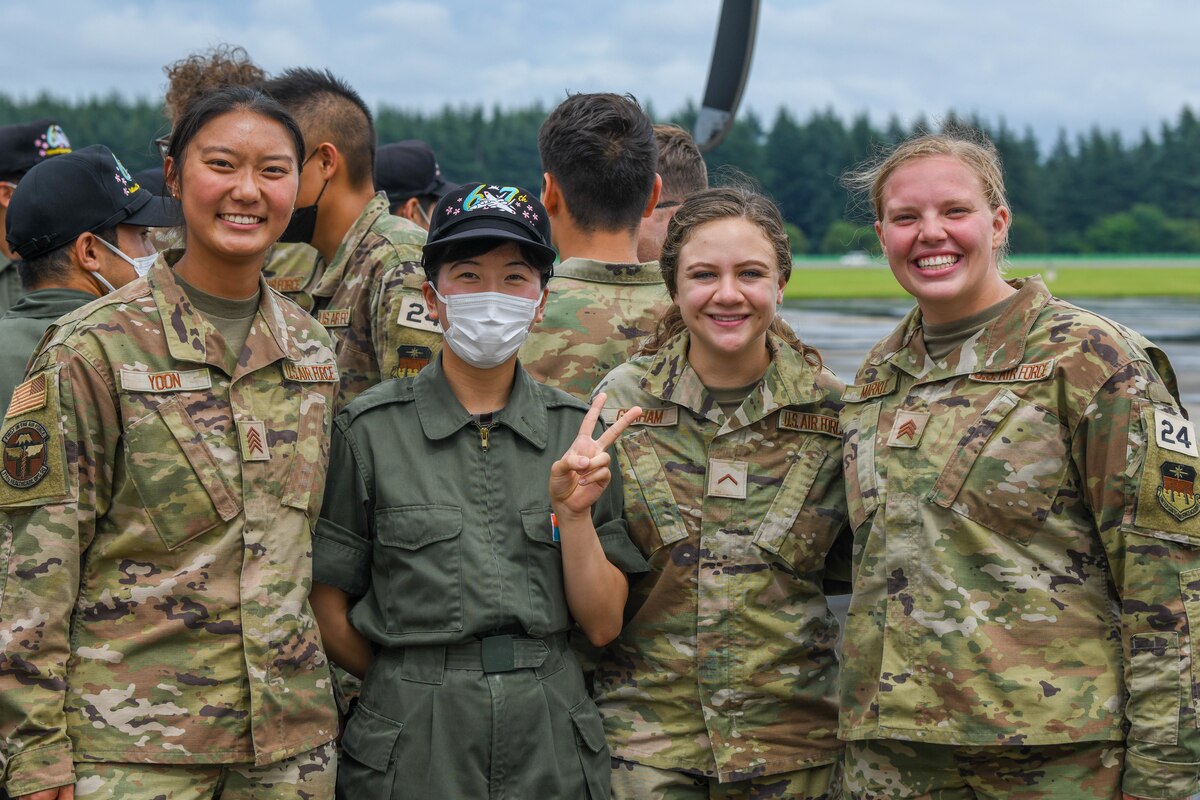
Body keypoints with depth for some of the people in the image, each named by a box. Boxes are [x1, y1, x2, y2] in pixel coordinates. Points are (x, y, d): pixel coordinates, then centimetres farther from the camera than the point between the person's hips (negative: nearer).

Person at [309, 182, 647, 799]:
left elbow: (603, 624, 1)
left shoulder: (575, 431, 2)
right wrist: (410, 685, 6)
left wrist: (575, 514, -11)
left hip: (552, 749, 3)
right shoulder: (372, 429, -6)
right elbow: (328, 608, 0)